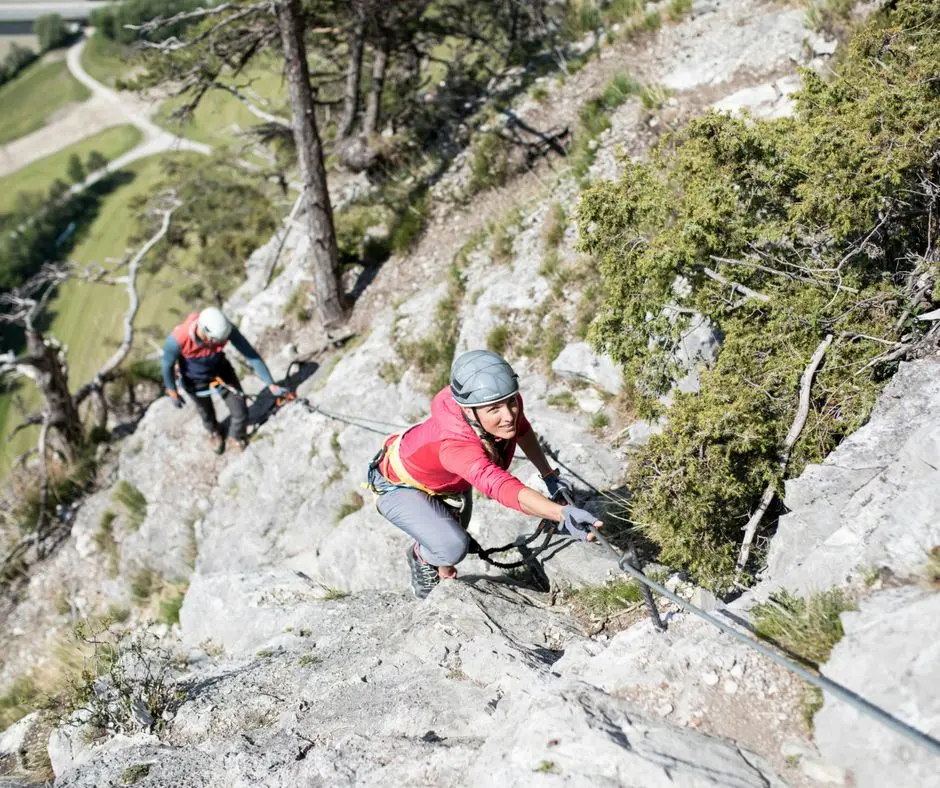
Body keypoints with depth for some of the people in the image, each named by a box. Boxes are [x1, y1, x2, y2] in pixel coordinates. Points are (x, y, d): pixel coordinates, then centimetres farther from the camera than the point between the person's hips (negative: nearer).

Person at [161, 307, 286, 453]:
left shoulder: (225, 328, -37)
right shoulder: (178, 339, -42)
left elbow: (251, 354, -29)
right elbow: (168, 365, -21)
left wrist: (272, 385, -28)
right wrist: (173, 393, -7)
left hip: (221, 371, 1)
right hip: (196, 380, -1)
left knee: (241, 413, 6)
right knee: (206, 412, 26)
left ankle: (236, 438, 43)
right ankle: (214, 432, 63)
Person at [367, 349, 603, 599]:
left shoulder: (509, 405, -29)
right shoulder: (456, 446, -51)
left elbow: (522, 430, -3)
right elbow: (503, 487, -68)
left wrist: (549, 475, -1)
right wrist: (564, 515, -81)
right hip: (401, 487, -7)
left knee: (458, 529, 26)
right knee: (453, 547, -26)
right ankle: (422, 556, 8)